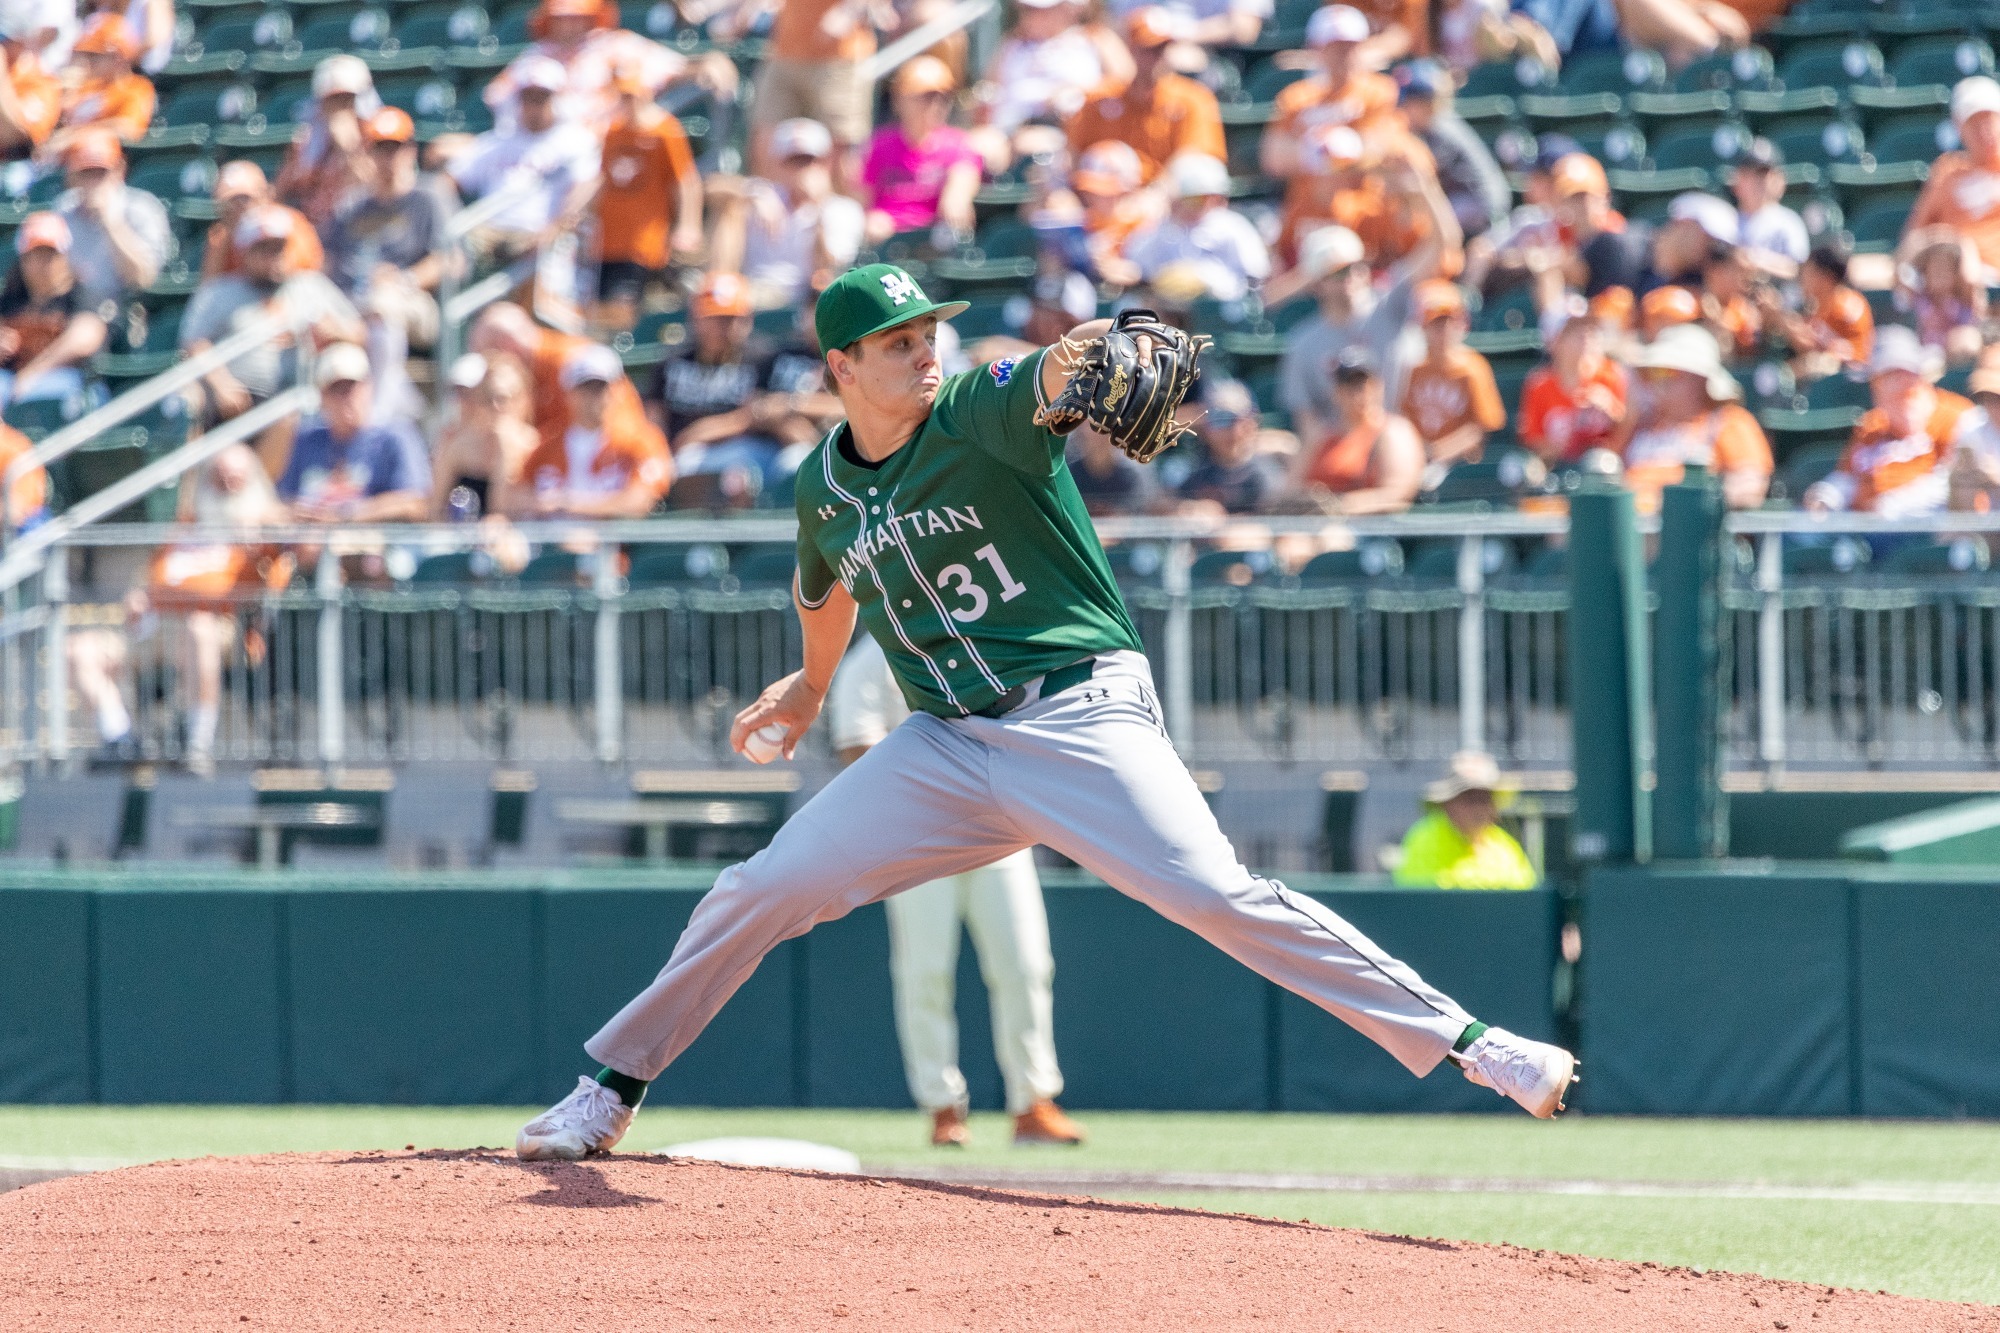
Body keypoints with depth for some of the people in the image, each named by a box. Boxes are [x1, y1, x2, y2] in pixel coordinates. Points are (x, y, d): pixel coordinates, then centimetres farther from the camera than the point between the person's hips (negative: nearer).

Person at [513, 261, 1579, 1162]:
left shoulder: (984, 413, -10)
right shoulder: (823, 487, 7)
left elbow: (1056, 373, -34)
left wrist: (1096, 351, -57)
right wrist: (812, 684, 43)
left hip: (1082, 716, -5)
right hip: (945, 748, 5)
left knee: (1220, 896, -21)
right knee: (763, 890, -2)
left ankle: (1466, 1045, -22)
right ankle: (610, 1087, 15)